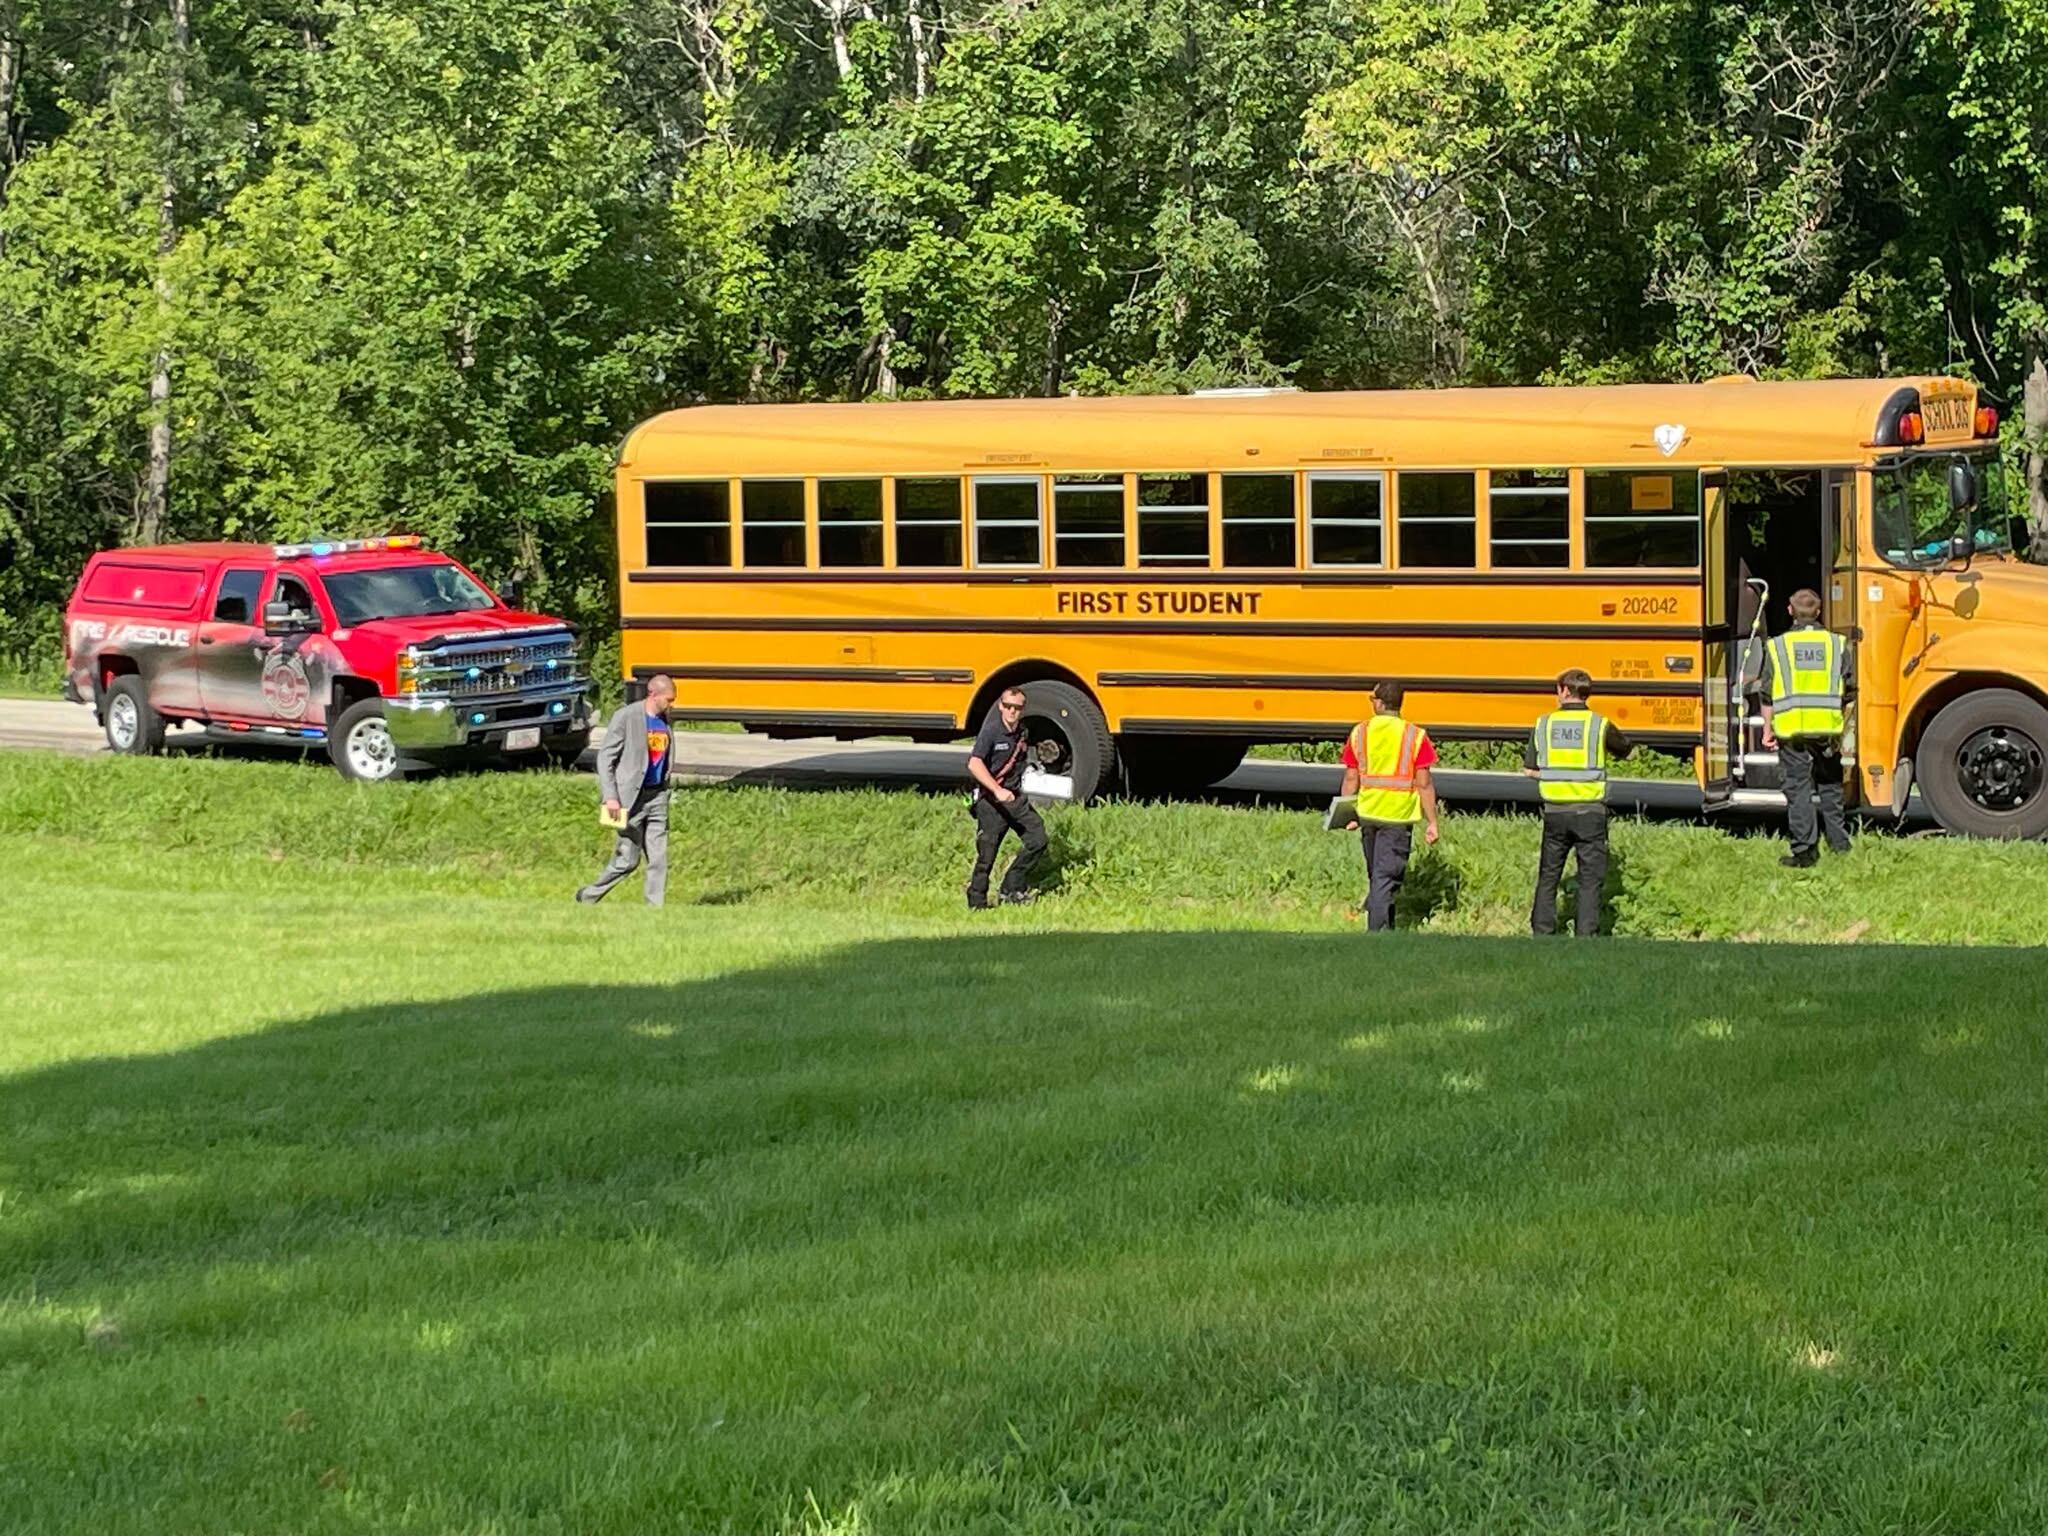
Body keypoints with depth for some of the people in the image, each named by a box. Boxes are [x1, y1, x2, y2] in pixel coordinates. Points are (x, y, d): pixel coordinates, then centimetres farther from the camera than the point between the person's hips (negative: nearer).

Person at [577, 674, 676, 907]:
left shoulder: (664, 720, 9)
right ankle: (589, 896, 16)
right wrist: (610, 797, -16)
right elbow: (605, 758, -10)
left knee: (659, 859, 1)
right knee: (627, 860, -2)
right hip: (631, 798, -6)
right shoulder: (626, 717, -10)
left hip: (657, 798, 6)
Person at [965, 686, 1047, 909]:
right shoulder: (991, 732, -14)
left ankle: (1011, 888, 10)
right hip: (991, 801, -7)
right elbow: (974, 764, -26)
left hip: (1016, 797, 7)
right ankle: (976, 903, 8)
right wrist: (997, 790, -33)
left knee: (1038, 840, -1)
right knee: (986, 855, -4)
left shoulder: (1022, 733, 9)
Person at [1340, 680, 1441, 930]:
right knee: (1385, 877, -3)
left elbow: (1351, 779, 2)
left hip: (1368, 814, 3)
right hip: (1399, 816, -3)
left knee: (1376, 876, 19)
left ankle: (1385, 927, 32)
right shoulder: (1415, 736, -9)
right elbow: (1424, 784, -10)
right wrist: (1431, 822, -2)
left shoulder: (1359, 733, -1)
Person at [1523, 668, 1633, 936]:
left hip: (1555, 811, 2)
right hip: (1590, 811, -2)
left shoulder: (1544, 724, 0)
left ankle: (1541, 932, 16)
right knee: (1590, 879, 4)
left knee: (1548, 876, 14)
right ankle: (1585, 935, 0)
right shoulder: (1600, 725, -6)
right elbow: (1627, 750, 11)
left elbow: (1530, 769, 3)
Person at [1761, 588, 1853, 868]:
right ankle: (1839, 841, 24)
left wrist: (1767, 729, 9)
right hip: (1828, 729, 2)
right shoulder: (1836, 644, 3)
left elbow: (1768, 695, 0)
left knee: (1798, 789, 2)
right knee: (1830, 786, 17)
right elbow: (1849, 690, 6)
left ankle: (1804, 852, 0)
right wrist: (1843, 722, 21)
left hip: (1791, 729, -2)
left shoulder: (1777, 646, -2)